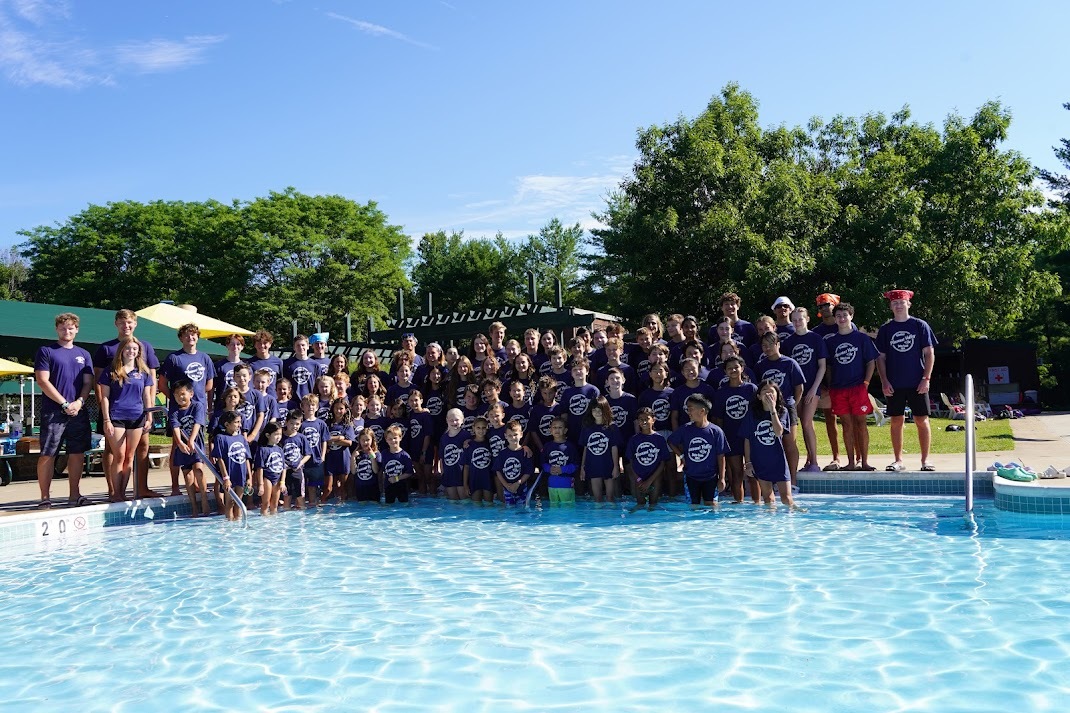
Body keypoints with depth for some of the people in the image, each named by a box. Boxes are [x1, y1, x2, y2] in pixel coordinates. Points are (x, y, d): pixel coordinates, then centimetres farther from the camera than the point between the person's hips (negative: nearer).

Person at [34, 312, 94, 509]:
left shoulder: (84, 354, 15)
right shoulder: (46, 351, 2)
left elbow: (88, 382, 11)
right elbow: (42, 381, -6)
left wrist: (79, 402, -7)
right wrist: (65, 404, -11)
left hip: (78, 411, 4)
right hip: (53, 412, -4)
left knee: (77, 453, 6)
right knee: (47, 454, -3)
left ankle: (74, 495, 15)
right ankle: (45, 496, 4)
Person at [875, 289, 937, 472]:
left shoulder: (920, 325, 3)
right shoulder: (885, 329, 7)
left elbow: (929, 354, 2)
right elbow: (880, 358, 8)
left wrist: (926, 379, -7)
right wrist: (884, 382, -2)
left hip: (917, 384, -1)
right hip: (894, 386, 1)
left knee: (922, 421, 0)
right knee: (896, 421, 4)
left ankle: (925, 460, 9)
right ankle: (898, 460, 12)